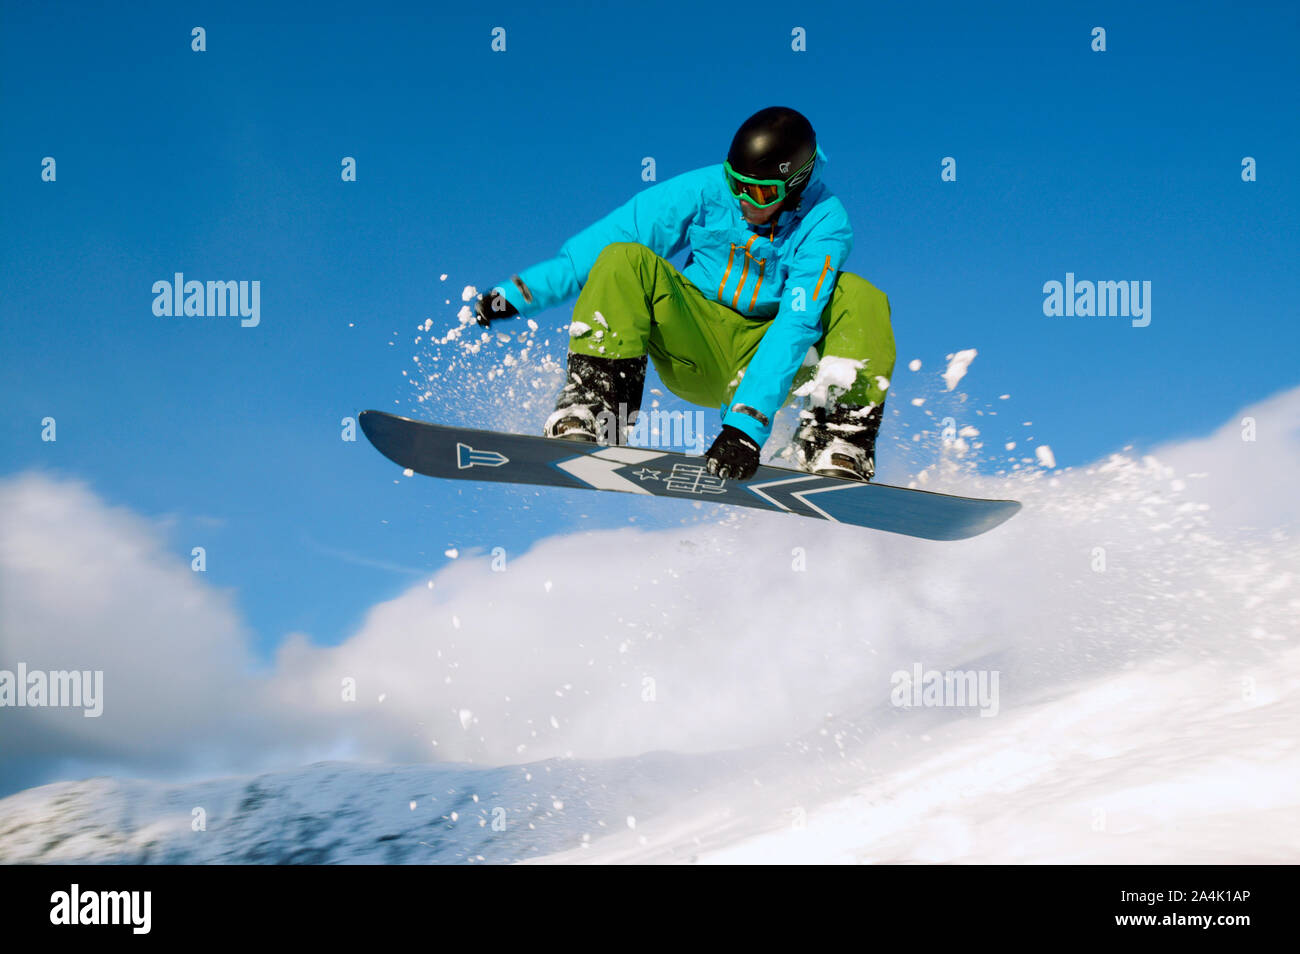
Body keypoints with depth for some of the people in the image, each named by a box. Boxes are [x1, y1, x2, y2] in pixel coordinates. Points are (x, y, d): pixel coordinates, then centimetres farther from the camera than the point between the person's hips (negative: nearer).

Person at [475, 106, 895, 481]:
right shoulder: (705, 189, -11)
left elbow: (796, 327, -28)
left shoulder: (824, 224, -17)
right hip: (693, 356, 1)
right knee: (626, 260, -24)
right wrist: (521, 292, -19)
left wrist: (747, 422, -39)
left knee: (862, 298, -25)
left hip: (770, 364, -1)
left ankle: (838, 433, -27)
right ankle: (591, 407, -29)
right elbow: (605, 241, -10)